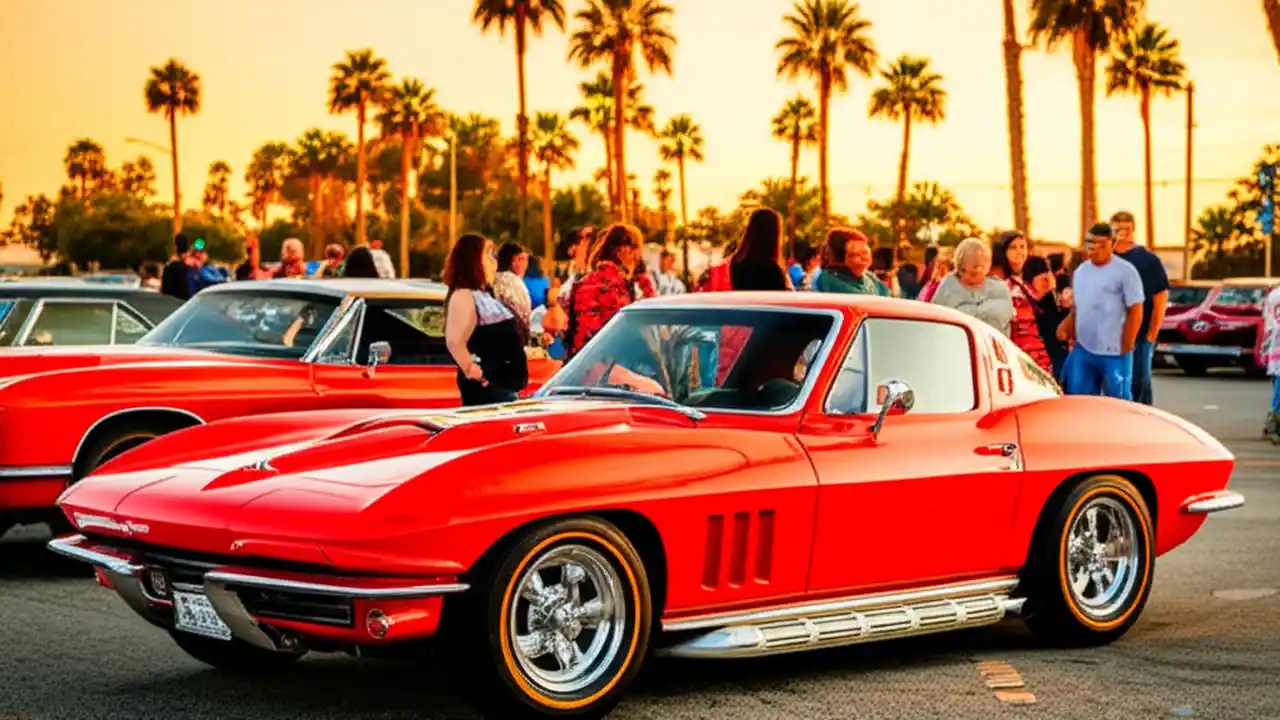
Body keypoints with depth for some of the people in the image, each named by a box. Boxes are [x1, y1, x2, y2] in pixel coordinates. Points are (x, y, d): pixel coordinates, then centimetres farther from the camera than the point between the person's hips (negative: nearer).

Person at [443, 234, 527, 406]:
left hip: (505, 383, 10)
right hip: (486, 387, -10)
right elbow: (454, 341, -24)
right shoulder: (463, 296, -12)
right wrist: (474, 373, -20)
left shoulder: (486, 295, 19)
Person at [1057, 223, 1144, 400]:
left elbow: (1135, 312, -9)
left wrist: (1125, 349, -11)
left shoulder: (1125, 272, -8)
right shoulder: (1080, 271, 12)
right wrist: (1067, 328, 2)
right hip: (1082, 350, 6)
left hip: (1114, 353, -6)